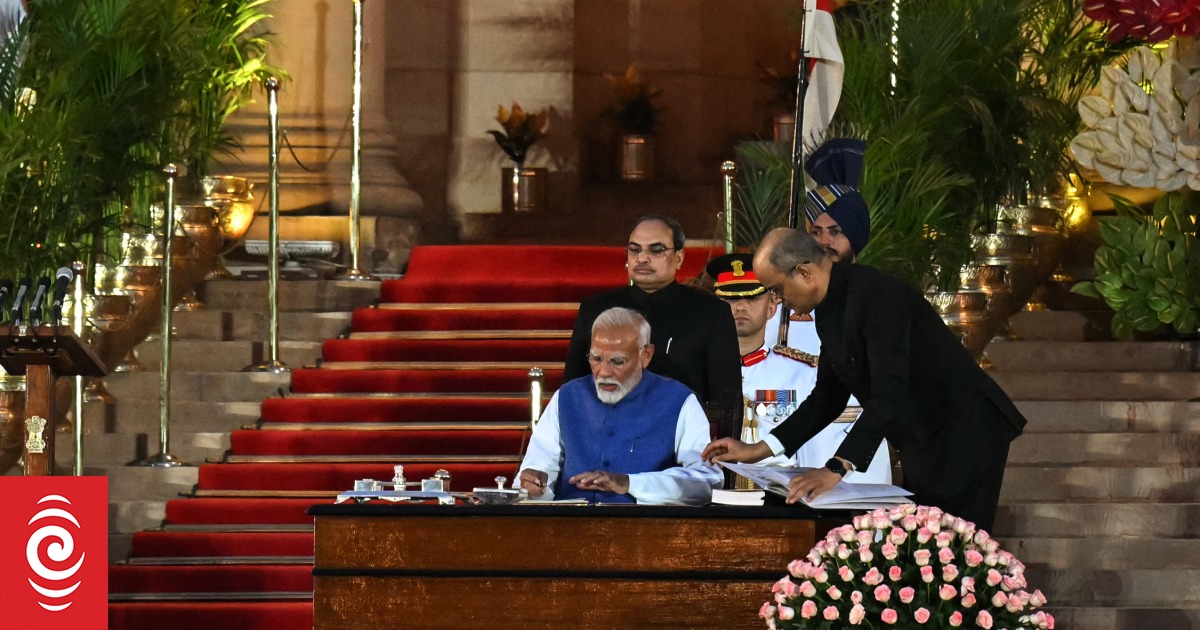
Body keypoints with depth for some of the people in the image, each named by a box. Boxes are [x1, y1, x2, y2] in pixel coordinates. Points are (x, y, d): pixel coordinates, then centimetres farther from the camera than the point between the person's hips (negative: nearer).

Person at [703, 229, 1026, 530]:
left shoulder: (877, 295, -24)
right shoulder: (829, 310, 6)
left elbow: (890, 393, -32)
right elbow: (828, 396, 13)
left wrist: (837, 467, -38)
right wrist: (758, 450, 7)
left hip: (963, 433, -10)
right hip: (923, 443, 10)